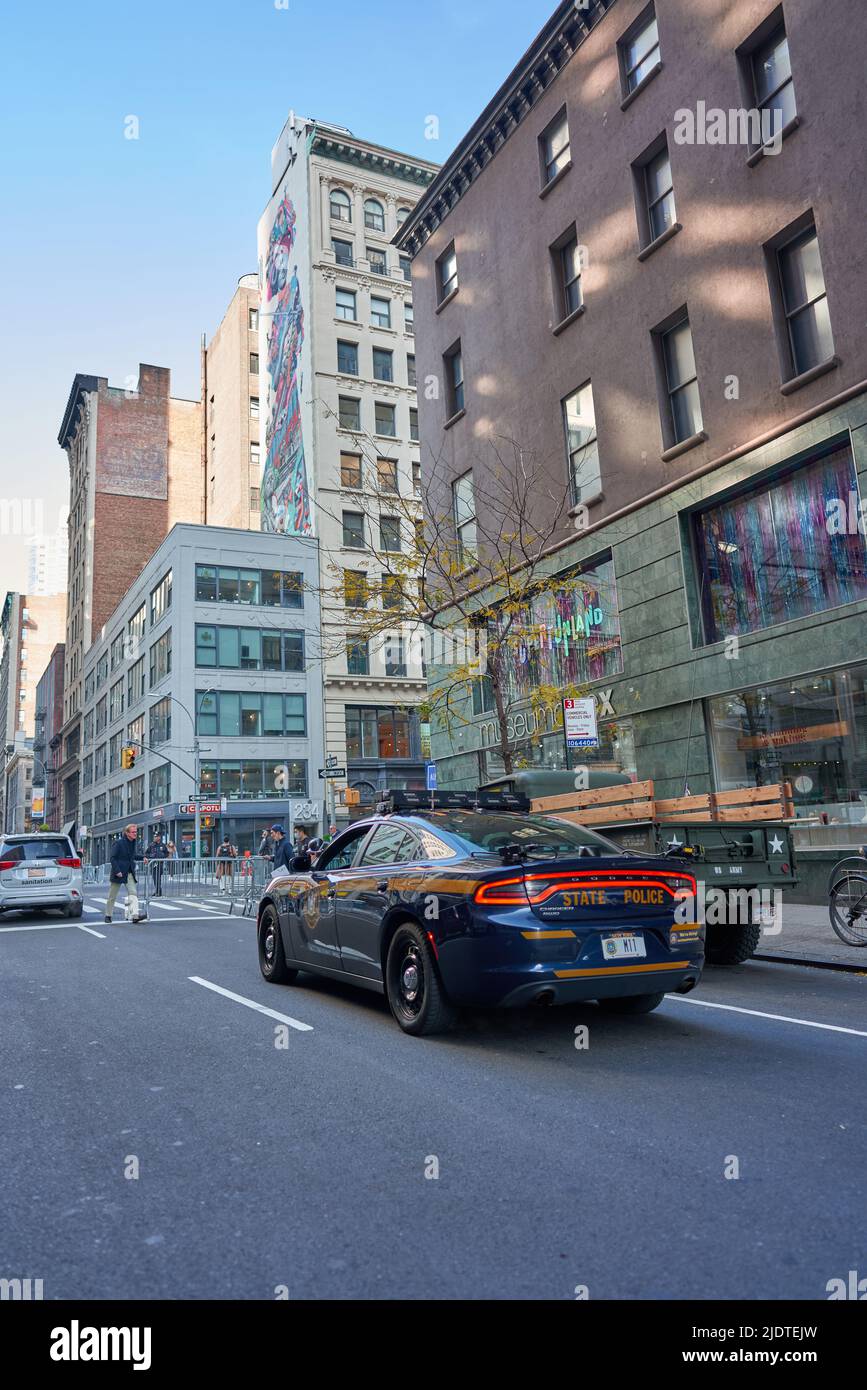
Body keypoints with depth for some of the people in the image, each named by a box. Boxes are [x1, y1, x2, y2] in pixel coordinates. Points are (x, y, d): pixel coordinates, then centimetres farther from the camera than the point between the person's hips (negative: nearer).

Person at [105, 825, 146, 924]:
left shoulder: (133, 843, 8)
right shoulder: (118, 842, -12)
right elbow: (113, 858, -14)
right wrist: (117, 871, -21)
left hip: (129, 873, 5)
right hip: (119, 873, -5)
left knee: (133, 893, -10)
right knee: (112, 896, 9)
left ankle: (135, 915, -20)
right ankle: (108, 915, 25)